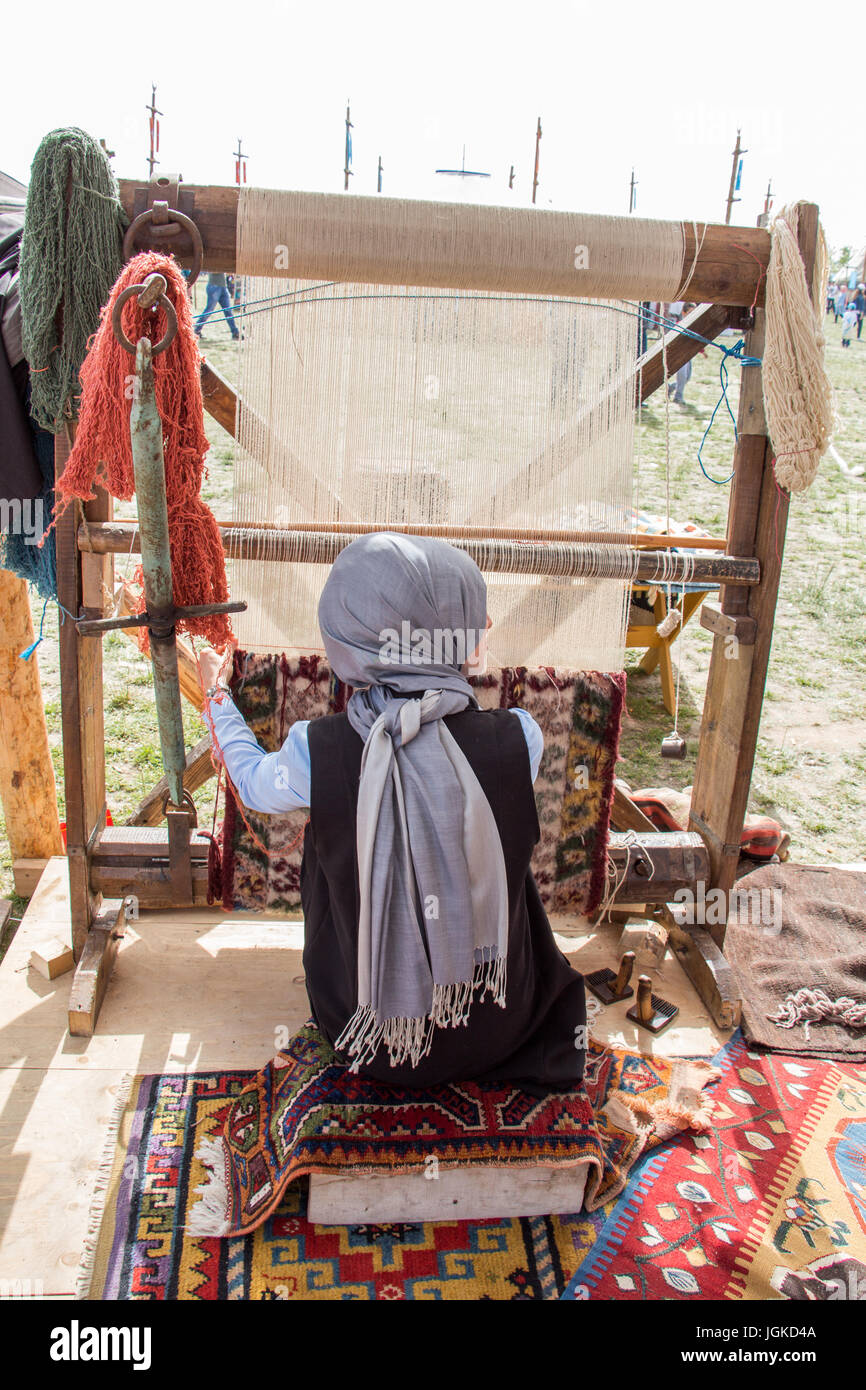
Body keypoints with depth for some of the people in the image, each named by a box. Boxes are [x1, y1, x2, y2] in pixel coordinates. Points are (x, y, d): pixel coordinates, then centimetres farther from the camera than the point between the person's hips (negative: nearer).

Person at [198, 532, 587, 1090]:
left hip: (363, 1033, 0)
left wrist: (216, 694, 20)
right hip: (494, 1035, 0)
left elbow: (253, 782, 2)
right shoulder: (517, 740, -25)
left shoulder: (315, 753, -24)